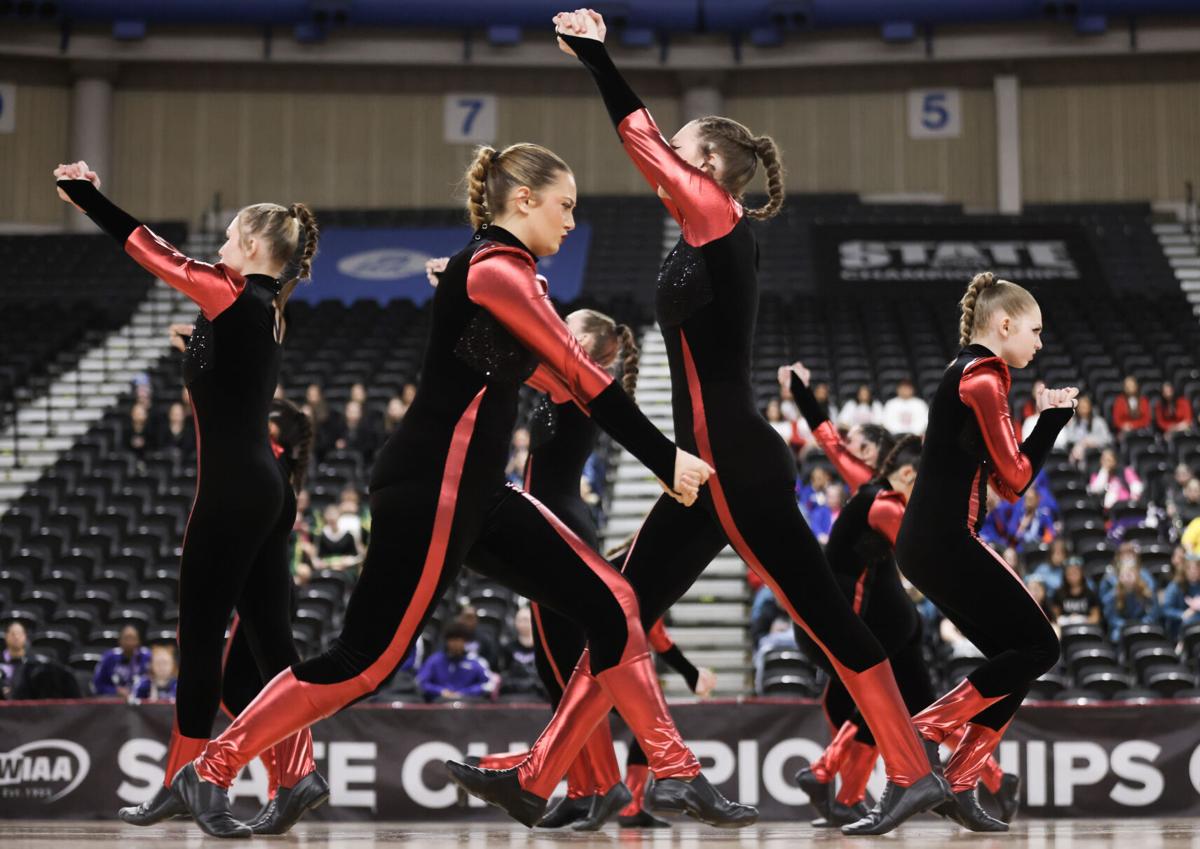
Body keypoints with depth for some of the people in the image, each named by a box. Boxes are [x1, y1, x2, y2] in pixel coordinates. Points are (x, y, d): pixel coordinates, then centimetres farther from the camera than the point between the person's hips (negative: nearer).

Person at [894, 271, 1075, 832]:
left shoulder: (966, 374, 19)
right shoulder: (983, 379, -11)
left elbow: (1004, 481, 18)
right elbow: (1015, 478, -12)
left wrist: (1042, 418, 13)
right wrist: (1054, 417, -3)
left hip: (932, 543, 10)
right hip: (944, 546, -10)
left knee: (1016, 657, 9)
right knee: (1039, 645, -5)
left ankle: (958, 785, 7)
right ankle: (927, 729, -4)